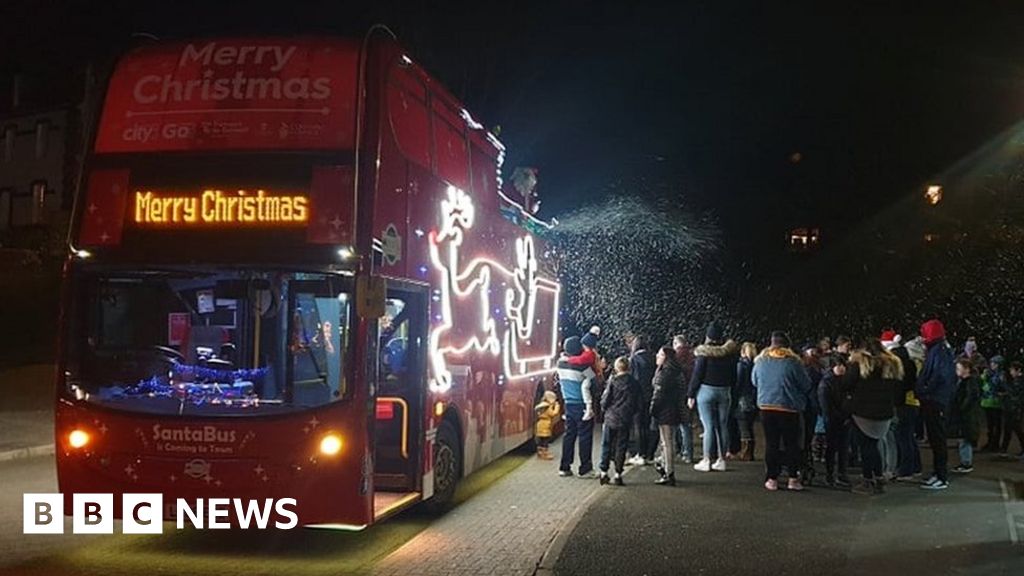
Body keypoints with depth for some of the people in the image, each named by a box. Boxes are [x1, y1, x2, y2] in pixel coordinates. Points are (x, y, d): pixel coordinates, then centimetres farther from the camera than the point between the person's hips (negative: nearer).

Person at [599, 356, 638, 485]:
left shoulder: (613, 380, -10)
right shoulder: (633, 382, -2)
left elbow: (605, 399, -9)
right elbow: (636, 401, 5)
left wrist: (604, 409, 9)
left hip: (611, 418, -2)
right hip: (625, 419, 2)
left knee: (607, 446, 9)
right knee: (621, 447, 8)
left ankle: (604, 472, 9)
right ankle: (618, 474, 8)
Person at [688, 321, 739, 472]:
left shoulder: (703, 353, -10)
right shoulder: (730, 352, 3)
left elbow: (697, 375, -9)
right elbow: (734, 376, 7)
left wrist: (691, 395, -4)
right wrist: (731, 390, 15)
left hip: (706, 390, -4)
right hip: (725, 391, 4)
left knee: (709, 426, -3)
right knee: (722, 426, 9)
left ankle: (706, 460, -2)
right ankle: (721, 459, 13)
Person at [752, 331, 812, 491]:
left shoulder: (760, 360, -1)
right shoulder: (793, 361, -11)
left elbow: (754, 381, 13)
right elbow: (806, 385, -4)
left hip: (766, 407, 2)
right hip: (790, 408, -2)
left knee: (771, 443, 8)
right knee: (791, 443, 8)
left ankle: (772, 478, 8)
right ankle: (793, 478, 9)